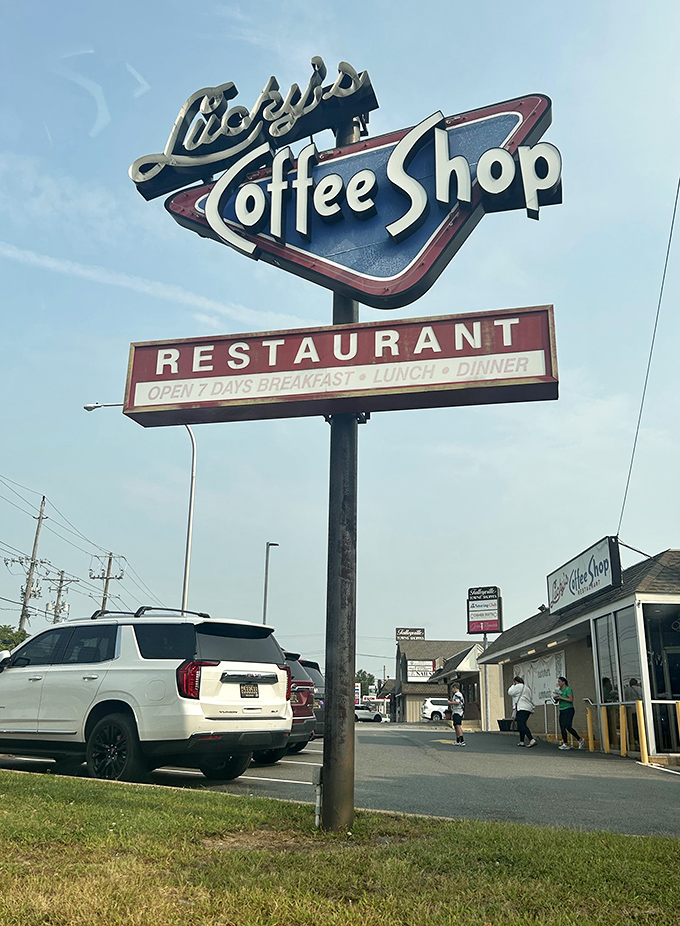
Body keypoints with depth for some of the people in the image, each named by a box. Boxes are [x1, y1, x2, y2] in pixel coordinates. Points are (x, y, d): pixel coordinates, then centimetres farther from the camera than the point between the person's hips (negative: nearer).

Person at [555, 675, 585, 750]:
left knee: (568, 727, -16)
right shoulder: (559, 689, 13)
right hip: (562, 710, 8)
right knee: (562, 728, 1)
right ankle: (565, 744, 4)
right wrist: (556, 698, -1)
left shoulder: (567, 689, -9)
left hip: (568, 710, -8)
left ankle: (580, 739, 0)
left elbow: (571, 699, -17)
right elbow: (557, 700, 21)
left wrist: (561, 698, -18)